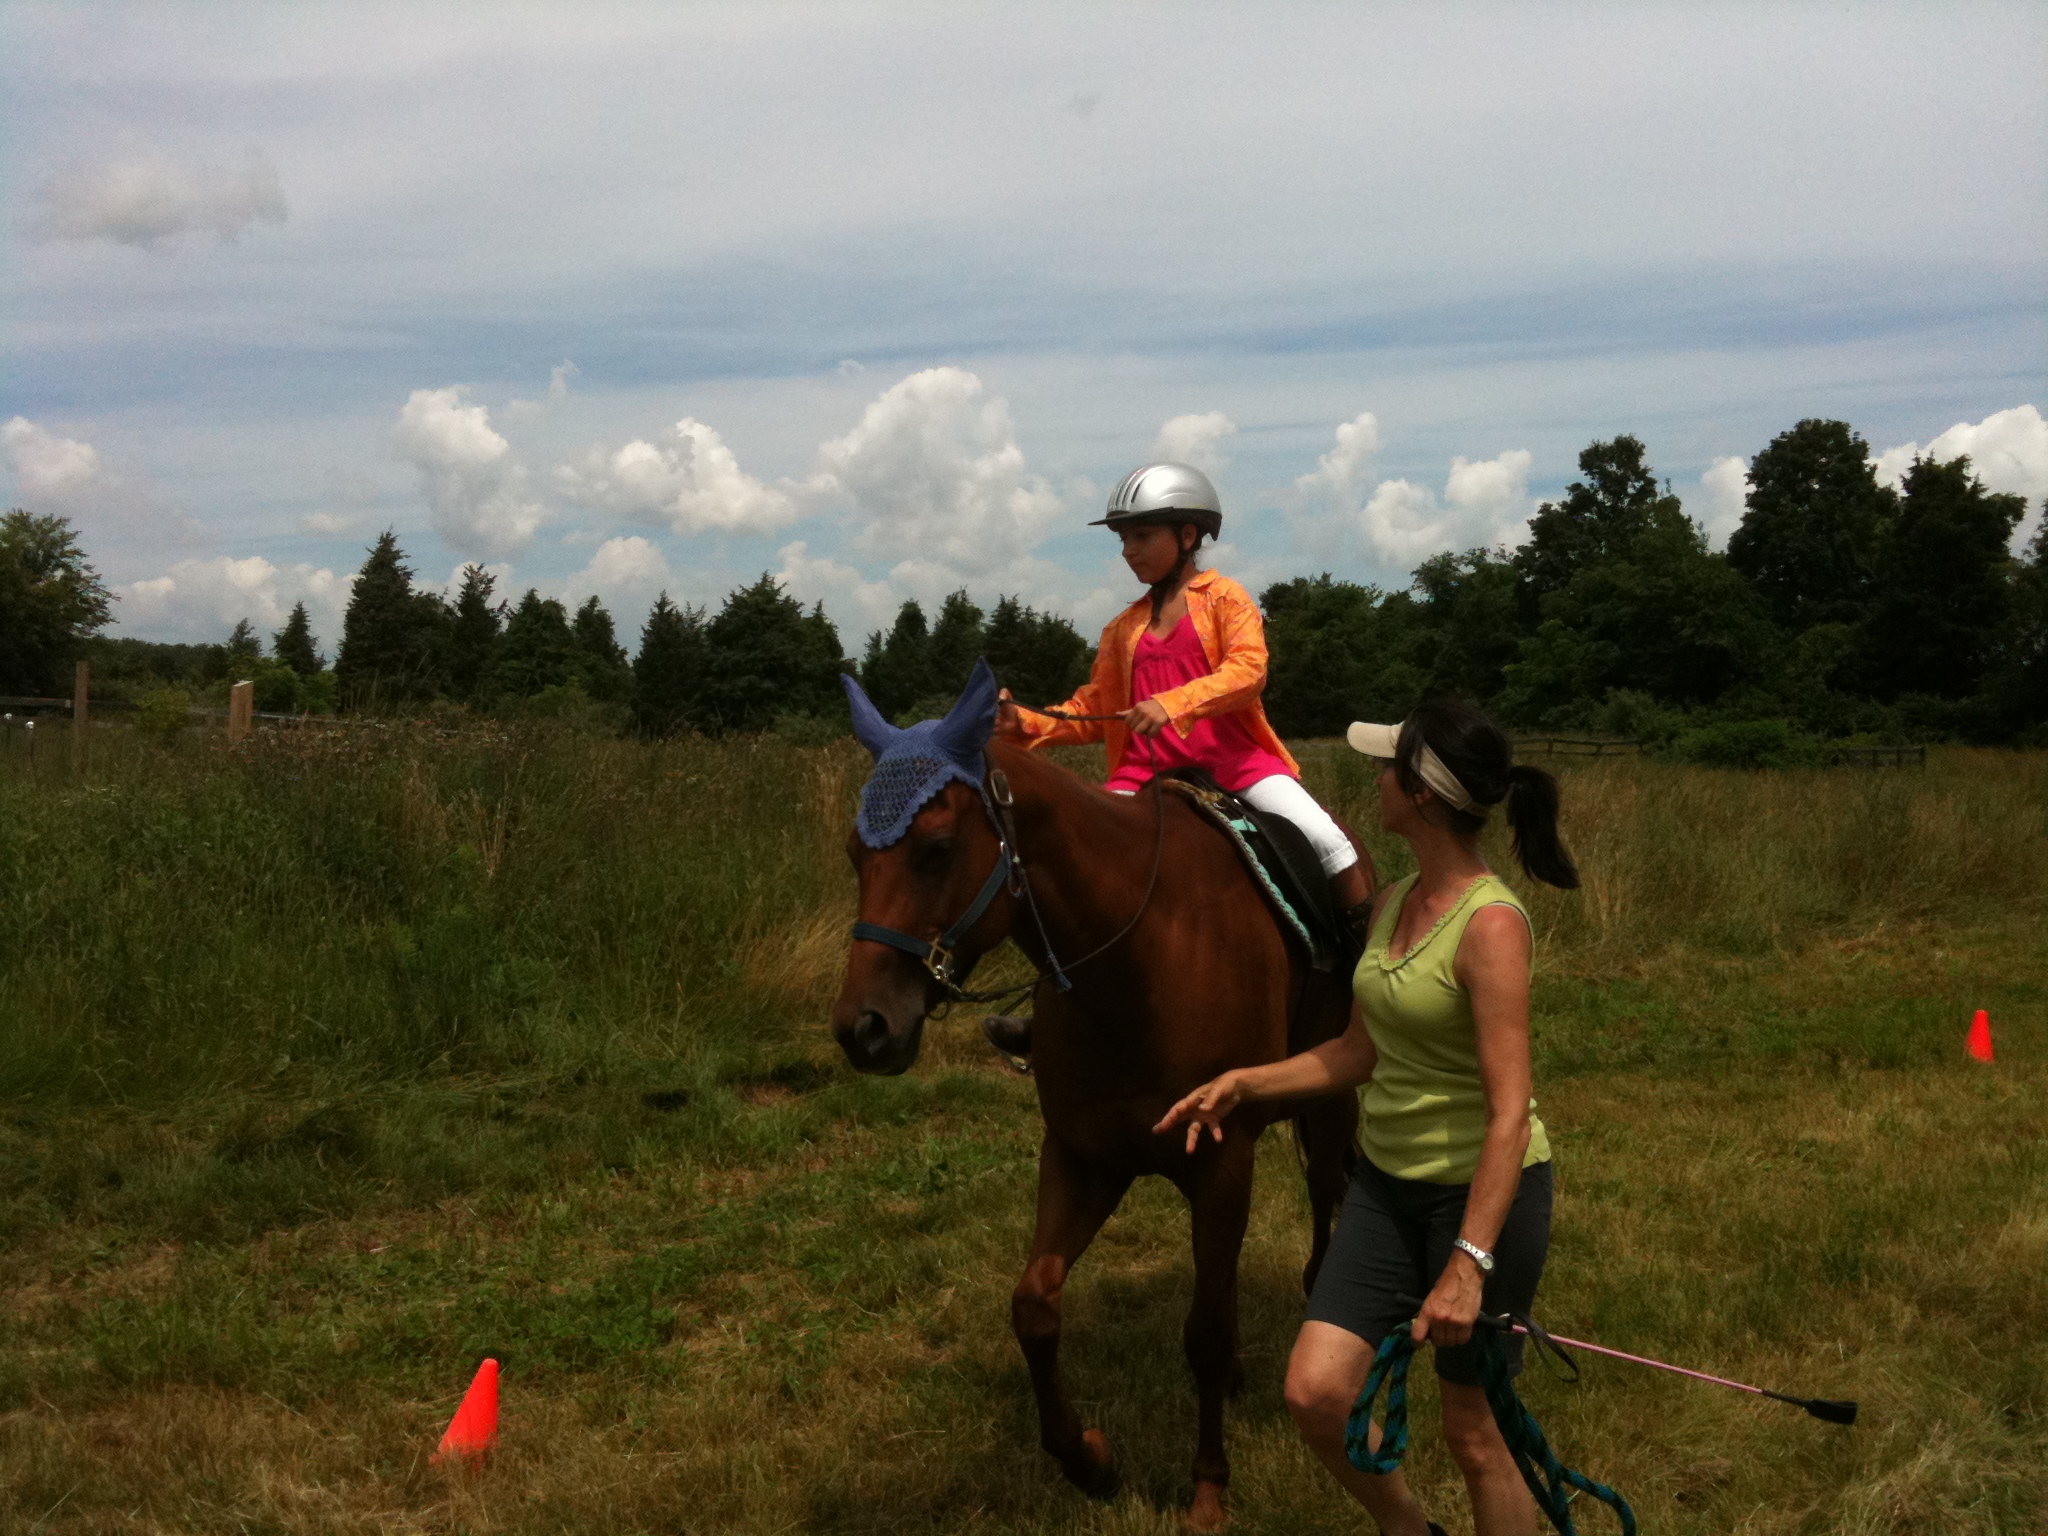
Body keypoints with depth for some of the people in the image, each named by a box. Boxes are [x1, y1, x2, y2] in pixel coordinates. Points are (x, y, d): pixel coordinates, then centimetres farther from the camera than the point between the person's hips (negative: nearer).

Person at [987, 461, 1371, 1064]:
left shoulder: (1226, 599, 2)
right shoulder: (1124, 629, 17)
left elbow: (1247, 670, -15)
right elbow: (1093, 710, 17)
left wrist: (1175, 702, -30)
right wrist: (1026, 722, 0)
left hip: (1233, 759, -3)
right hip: (1148, 774, 4)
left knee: (1324, 837, -21)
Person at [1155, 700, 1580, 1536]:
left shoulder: (1490, 923, -22)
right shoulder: (1392, 903, 3)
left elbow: (1510, 1112, -25)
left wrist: (1470, 1262, -27)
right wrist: (1243, 1082, 5)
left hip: (1485, 1190, -7)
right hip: (1388, 1180, 7)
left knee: (1473, 1428, 7)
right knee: (1314, 1391, 0)